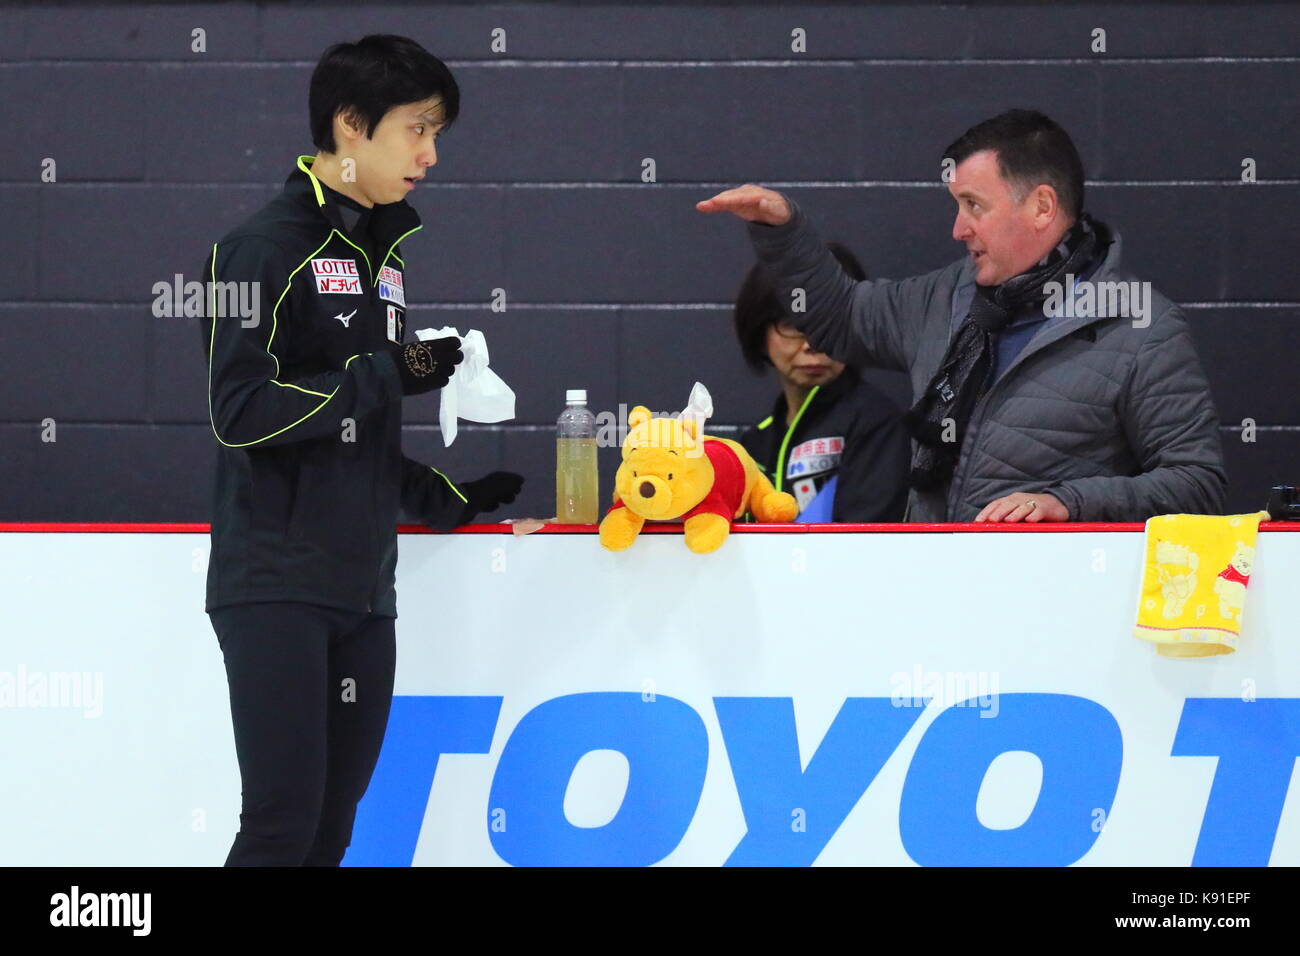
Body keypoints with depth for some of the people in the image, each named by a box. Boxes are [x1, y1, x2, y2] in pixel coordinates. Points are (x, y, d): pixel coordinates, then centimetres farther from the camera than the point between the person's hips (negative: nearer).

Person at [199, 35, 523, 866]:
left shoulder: (384, 254, 17)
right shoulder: (268, 246, -8)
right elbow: (240, 413, -16)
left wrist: (449, 499, 11)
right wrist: (386, 374, -16)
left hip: (363, 593, 8)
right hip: (277, 587, -8)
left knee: (331, 828, 7)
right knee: (284, 823, -11)